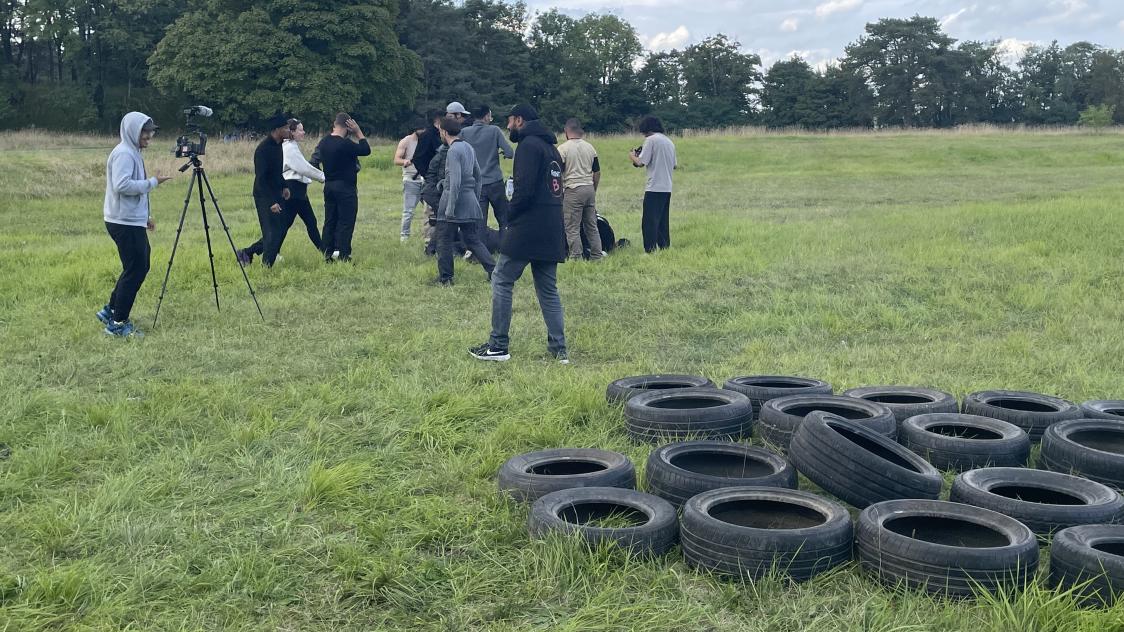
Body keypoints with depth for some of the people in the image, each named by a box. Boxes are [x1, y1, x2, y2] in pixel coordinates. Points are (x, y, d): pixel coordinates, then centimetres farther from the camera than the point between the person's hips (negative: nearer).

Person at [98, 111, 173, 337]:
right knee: (135, 270, -6)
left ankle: (111, 310, 24)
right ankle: (118, 323, 0)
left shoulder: (133, 153, 17)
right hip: (125, 222, -10)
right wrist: (152, 182, -19)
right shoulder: (123, 154, -14)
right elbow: (122, 185, -26)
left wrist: (146, 216, 20)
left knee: (141, 266, 16)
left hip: (133, 221, 10)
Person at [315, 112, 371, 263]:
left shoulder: (324, 142, 4)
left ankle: (328, 255, 15)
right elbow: (366, 150, -12)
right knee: (346, 223, -3)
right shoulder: (345, 144, -20)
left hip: (329, 186, 8)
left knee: (330, 222, 12)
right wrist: (358, 132, -7)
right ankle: (343, 256, -3)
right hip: (345, 188, -8)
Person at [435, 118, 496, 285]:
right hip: (470, 203, 8)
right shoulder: (469, 148, 13)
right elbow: (478, 175, 20)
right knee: (473, 241, 11)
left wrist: (450, 208, -20)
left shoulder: (453, 151, -14)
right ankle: (494, 271, 1)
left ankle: (445, 277, 10)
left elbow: (455, 181, -21)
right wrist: (476, 199, 26)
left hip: (453, 201, -8)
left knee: (444, 242, 5)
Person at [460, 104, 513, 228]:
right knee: (503, 219, 10)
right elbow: (510, 153, -9)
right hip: (495, 182, -2)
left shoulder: (464, 132, 1)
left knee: (480, 223, 3)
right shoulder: (494, 130, -5)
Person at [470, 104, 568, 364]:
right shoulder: (552, 148, 20)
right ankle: (559, 349, 9)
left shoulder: (529, 145, -8)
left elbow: (524, 189, -19)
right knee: (548, 289, 11)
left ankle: (498, 346, 3)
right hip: (552, 233, 9)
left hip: (527, 230, -9)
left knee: (501, 282, 1)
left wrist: (510, 217, -5)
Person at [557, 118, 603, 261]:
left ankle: (576, 258, -1)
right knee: (592, 226, 13)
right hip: (590, 189, 6)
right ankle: (596, 255, 15)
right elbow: (597, 172, 13)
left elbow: (558, 174, -8)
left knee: (572, 228, 0)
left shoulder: (563, 148, -7)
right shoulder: (590, 147, 10)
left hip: (573, 190, -6)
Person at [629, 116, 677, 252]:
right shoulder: (669, 141, 15)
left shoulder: (651, 140, -9)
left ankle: (650, 250, -9)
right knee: (663, 221, 14)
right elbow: (674, 165, 20)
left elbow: (641, 162, -14)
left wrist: (633, 156, 6)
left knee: (649, 222, -6)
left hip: (654, 188, -8)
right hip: (667, 188, 8)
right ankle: (665, 247, 17)